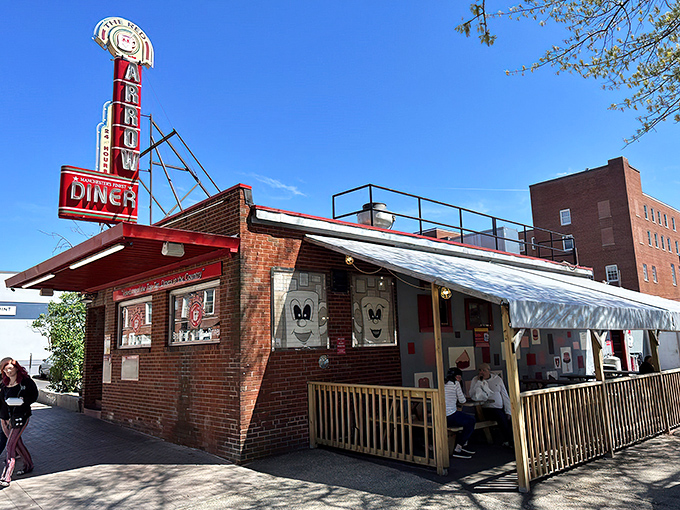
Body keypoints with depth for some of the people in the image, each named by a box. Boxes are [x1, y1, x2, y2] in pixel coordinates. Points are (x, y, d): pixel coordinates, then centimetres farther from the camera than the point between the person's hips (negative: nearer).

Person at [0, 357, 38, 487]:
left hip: (20, 417, -6)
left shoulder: (25, 381, -9)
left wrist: (23, 401, -20)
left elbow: (34, 395, -3)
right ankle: (28, 465, 36)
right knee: (17, 443, 17)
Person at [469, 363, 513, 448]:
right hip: (488, 408, -3)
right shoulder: (476, 380, 6)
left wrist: (508, 411, 1)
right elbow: (471, 395, -10)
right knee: (501, 416, -30)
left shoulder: (497, 379, 13)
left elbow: (505, 396, 11)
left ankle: (506, 441, -8)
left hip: (501, 407, 3)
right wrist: (480, 382, -12)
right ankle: (509, 441, -17)